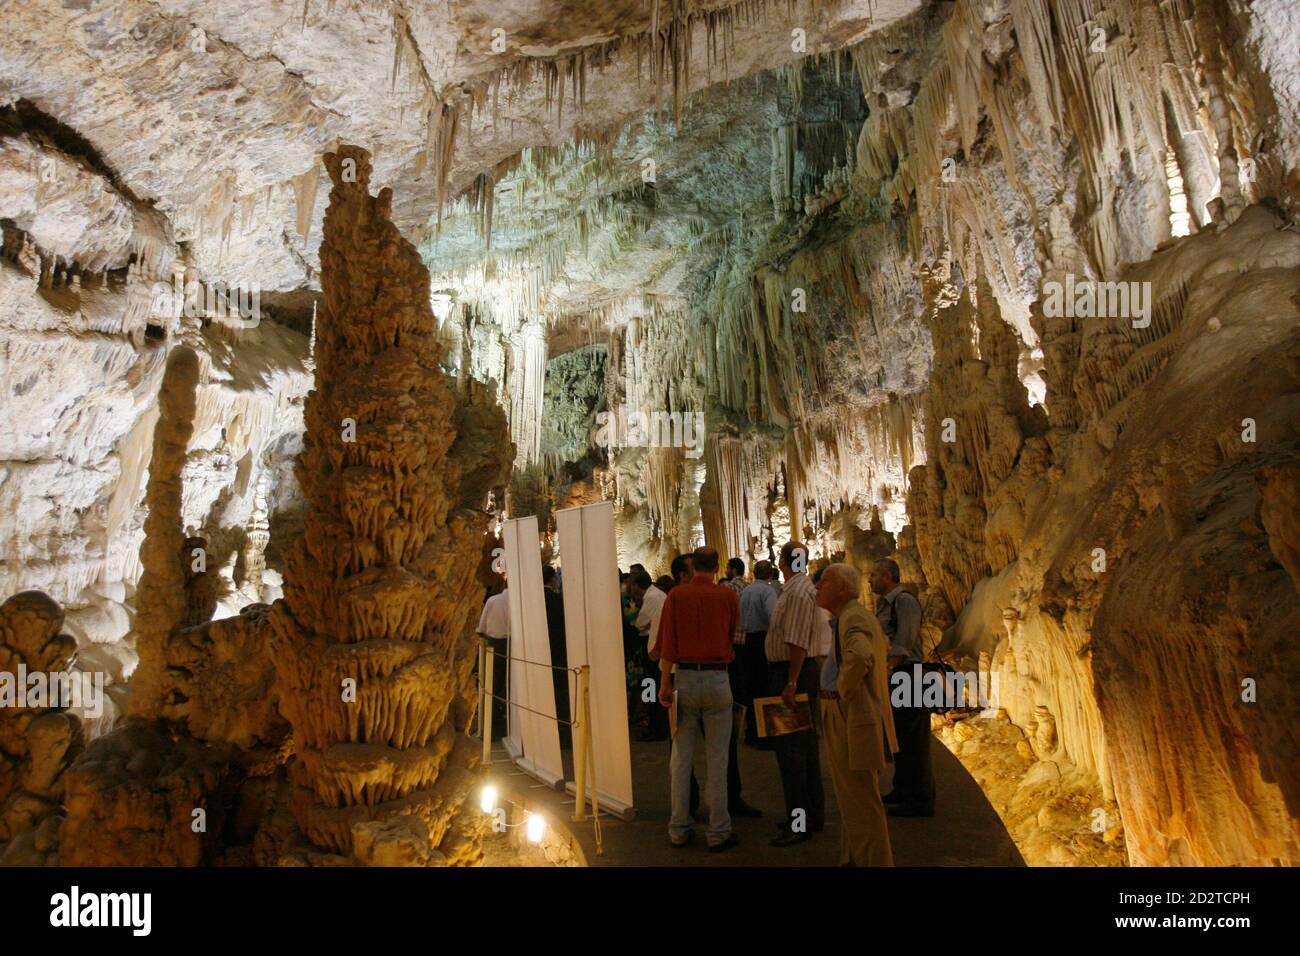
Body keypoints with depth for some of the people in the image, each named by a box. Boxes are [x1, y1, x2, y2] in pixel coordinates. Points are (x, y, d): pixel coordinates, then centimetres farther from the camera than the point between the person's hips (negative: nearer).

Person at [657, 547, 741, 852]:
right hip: (717, 679, -1)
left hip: (685, 678, 1)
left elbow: (667, 642, -6)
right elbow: (732, 637, 11)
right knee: (716, 759, 6)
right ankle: (719, 832, 14)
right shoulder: (727, 596, -2)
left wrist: (665, 683, -3)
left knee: (681, 758, 10)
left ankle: (679, 829, 20)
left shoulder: (676, 595, -2)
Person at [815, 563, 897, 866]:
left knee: (861, 803, 0)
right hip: (843, 720, 11)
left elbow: (860, 656, -41)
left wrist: (844, 688, -24)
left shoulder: (853, 618, -20)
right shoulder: (851, 617, 13)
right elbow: (883, 647, 30)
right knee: (850, 799, 21)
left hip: (852, 723, -11)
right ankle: (852, 859, 34)